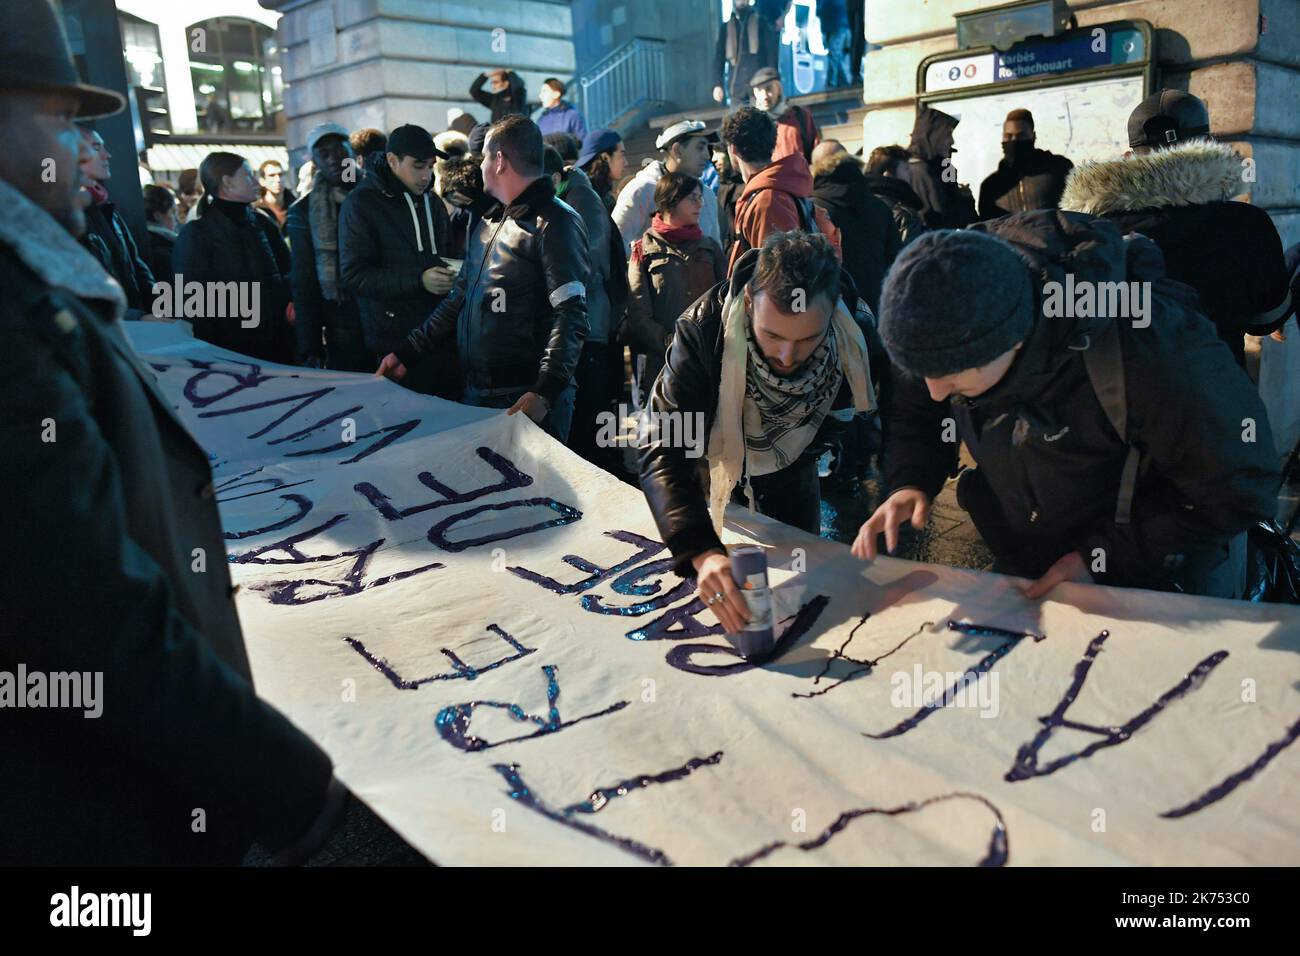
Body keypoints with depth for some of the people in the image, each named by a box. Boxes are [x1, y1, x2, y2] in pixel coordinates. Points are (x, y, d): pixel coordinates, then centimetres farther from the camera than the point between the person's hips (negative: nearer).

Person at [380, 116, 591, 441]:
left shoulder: (555, 223, -9)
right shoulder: (487, 222, 18)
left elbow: (571, 316, -19)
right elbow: (459, 299, 22)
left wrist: (545, 393, -29)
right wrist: (408, 353, 17)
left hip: (528, 403, -8)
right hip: (475, 393, 8)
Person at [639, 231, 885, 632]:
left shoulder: (858, 330, -32)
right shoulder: (704, 329, -41)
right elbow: (663, 451, -45)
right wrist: (703, 553, -59)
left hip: (793, 464, 2)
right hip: (715, 459, -2)